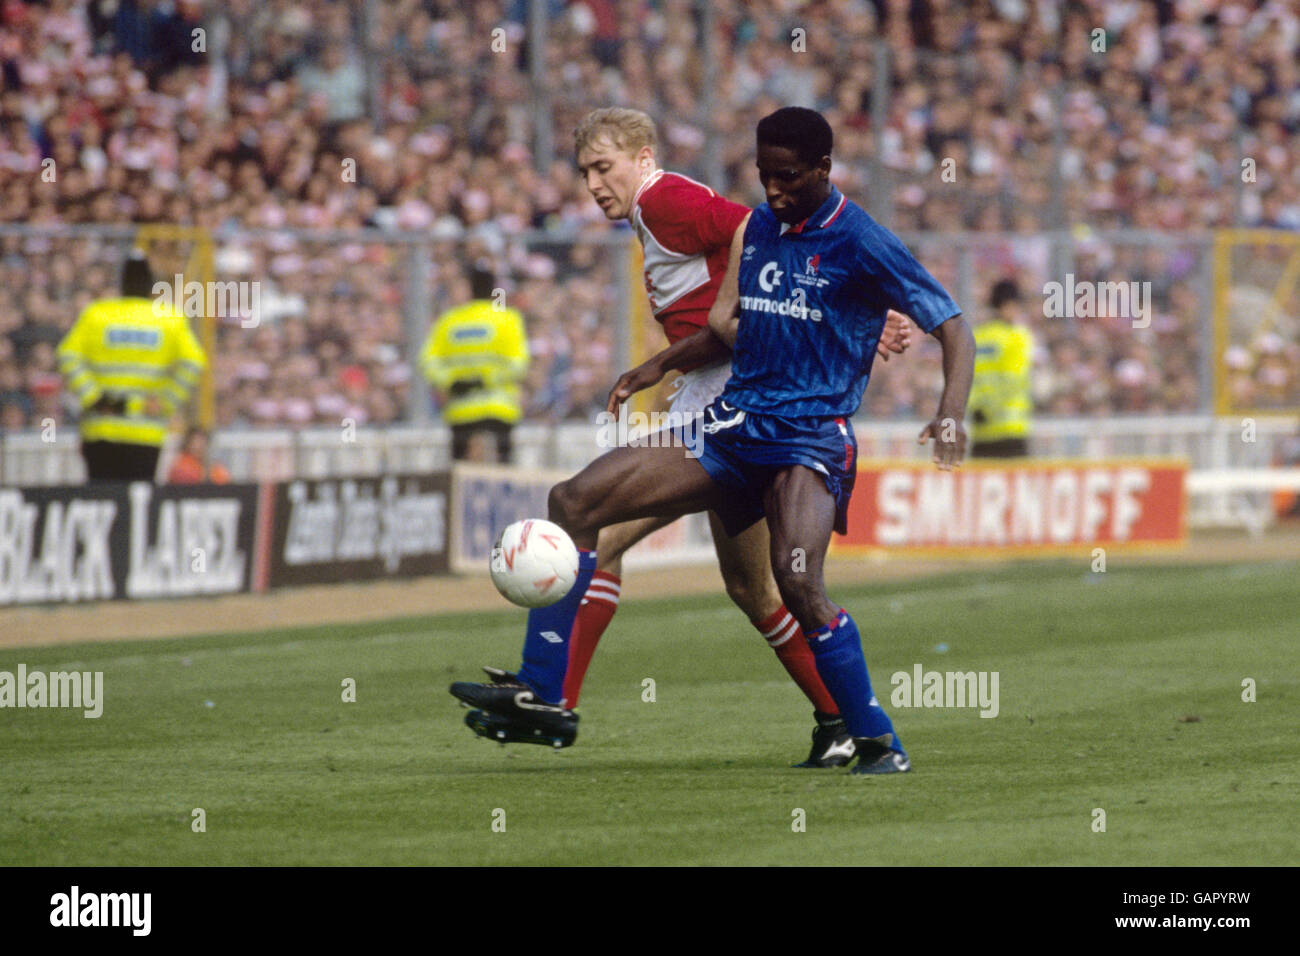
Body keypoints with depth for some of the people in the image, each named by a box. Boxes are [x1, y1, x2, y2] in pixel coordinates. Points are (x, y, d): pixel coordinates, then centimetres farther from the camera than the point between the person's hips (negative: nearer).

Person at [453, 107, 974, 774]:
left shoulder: (861, 244, -7)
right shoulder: (756, 227, 14)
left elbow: (953, 327, -9)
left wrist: (951, 414, -24)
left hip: (810, 436, -7)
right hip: (734, 421, 7)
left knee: (797, 580, -31)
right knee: (574, 501, -6)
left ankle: (879, 743, -18)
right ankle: (545, 696, -7)